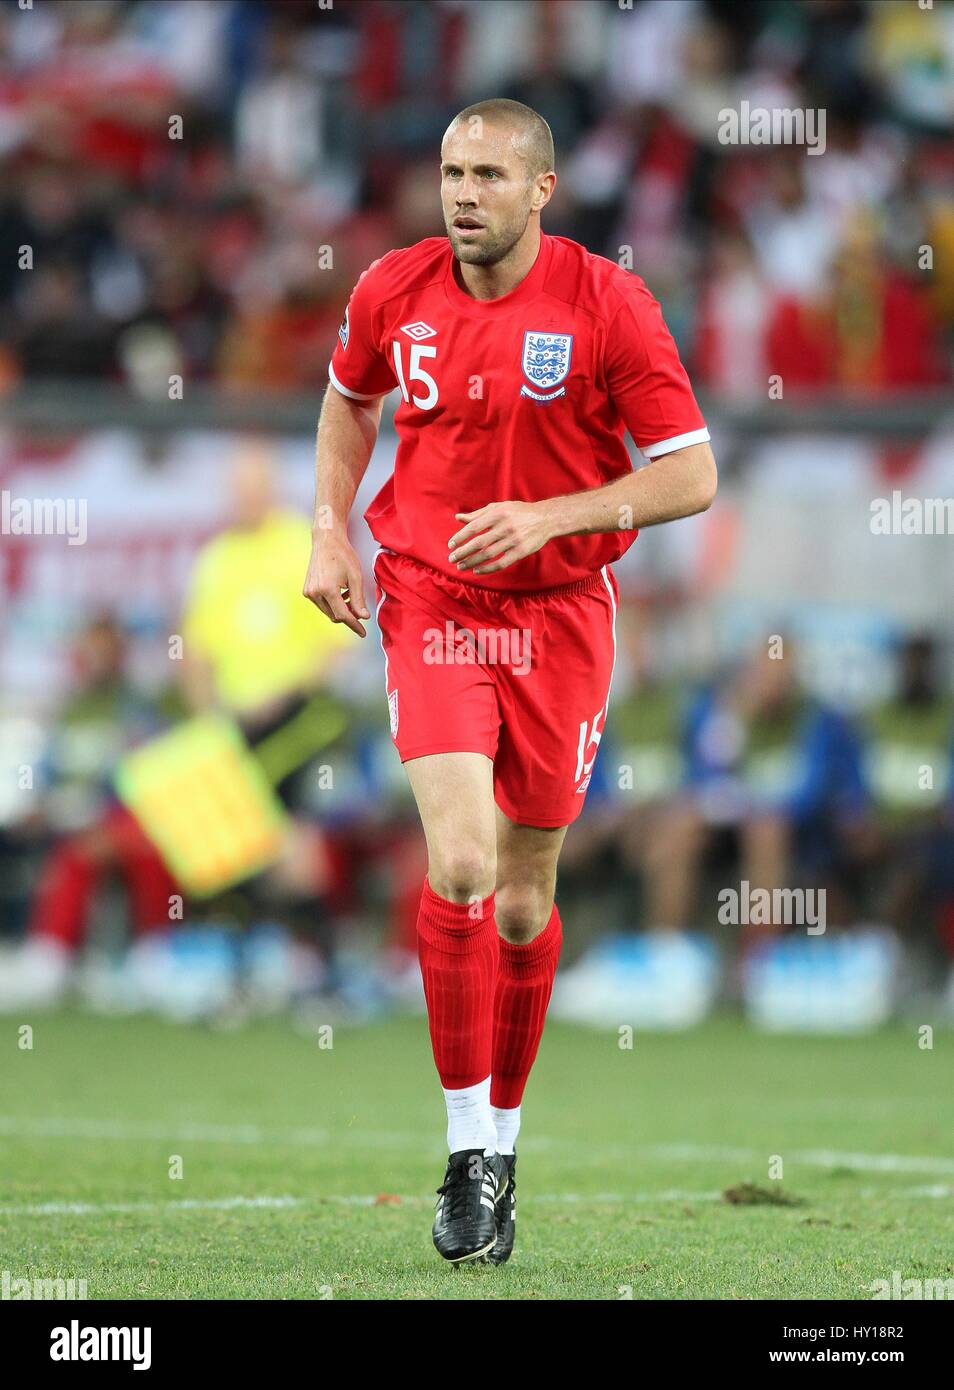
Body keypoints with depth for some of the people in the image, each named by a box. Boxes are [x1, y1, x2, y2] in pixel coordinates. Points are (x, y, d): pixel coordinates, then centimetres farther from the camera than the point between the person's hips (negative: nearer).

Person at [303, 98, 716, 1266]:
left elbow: (691, 475, -9)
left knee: (523, 893, 8)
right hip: (429, 600, 0)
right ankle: (468, 1156, -8)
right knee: (460, 864, -18)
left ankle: (503, 1135, 28)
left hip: (559, 611, 0)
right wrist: (330, 529, 7)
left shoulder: (608, 303, -11)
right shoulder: (394, 291, -2)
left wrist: (550, 515, -20)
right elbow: (350, 398, 20)